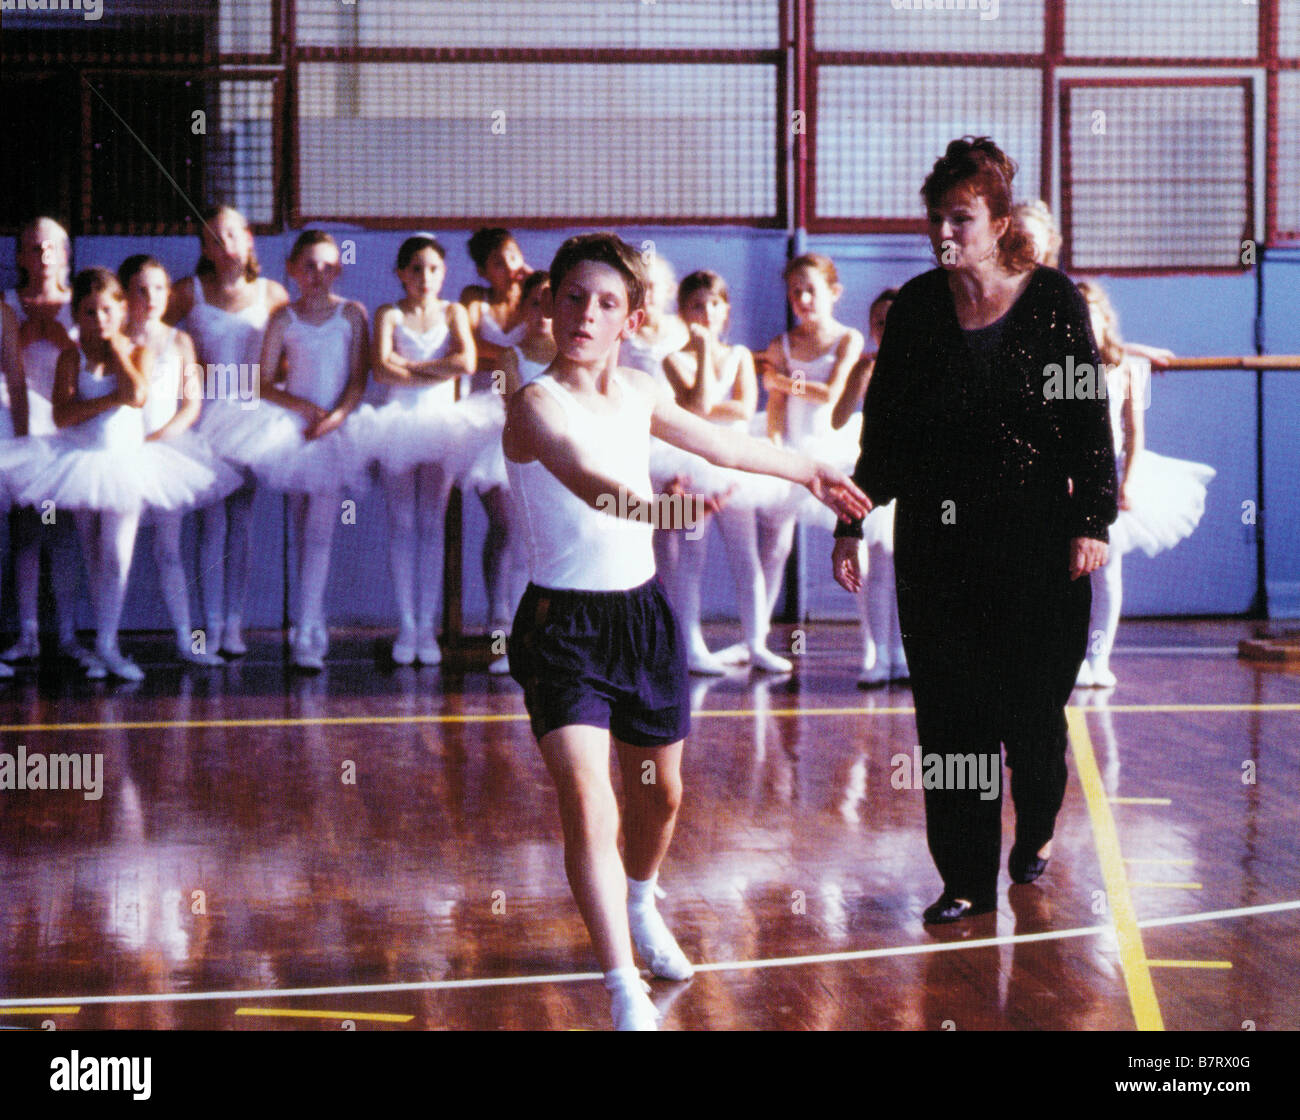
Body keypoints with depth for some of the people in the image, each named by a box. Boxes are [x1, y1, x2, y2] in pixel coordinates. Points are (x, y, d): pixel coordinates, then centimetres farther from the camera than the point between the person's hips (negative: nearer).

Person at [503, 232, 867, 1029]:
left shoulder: (639, 392, 4)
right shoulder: (537, 405, -18)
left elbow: (719, 441, 23)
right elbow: (589, 481, -37)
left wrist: (808, 471, 35)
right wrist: (659, 506, -55)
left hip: (644, 613, 7)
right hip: (565, 626, -7)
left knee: (660, 792, 20)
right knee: (587, 802, -21)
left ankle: (641, 910, 50)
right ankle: (626, 993, -17)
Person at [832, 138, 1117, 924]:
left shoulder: (1053, 300, -4)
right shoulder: (916, 307, 3)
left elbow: (1090, 417, -1)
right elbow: (883, 425, 8)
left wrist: (1093, 520, -7)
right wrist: (853, 521, 6)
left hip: (1036, 538, -2)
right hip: (937, 541, 2)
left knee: (1032, 702, 5)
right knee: (949, 711, 1)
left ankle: (1037, 829, 34)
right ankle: (966, 881, 9)